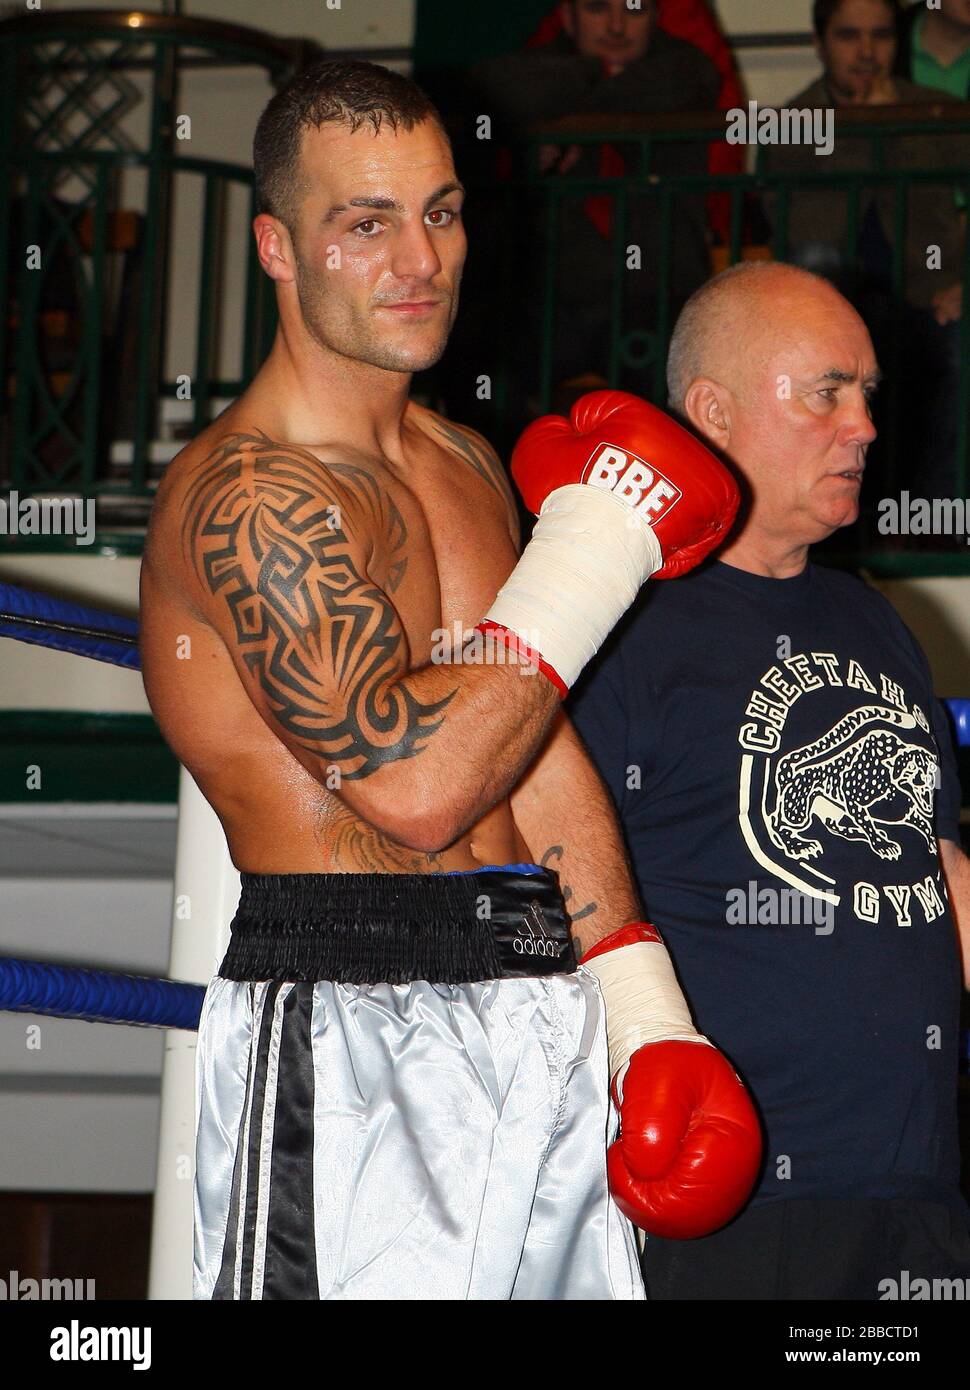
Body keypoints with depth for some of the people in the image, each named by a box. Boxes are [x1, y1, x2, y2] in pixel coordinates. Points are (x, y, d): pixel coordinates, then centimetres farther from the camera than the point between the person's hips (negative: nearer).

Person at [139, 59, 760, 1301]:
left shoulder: (469, 466, 15)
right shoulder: (246, 492, -12)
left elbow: (543, 759, 14)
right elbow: (418, 781, -21)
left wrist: (647, 1022, 5)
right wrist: (597, 548, -11)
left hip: (542, 1020, 8)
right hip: (352, 1032, -8)